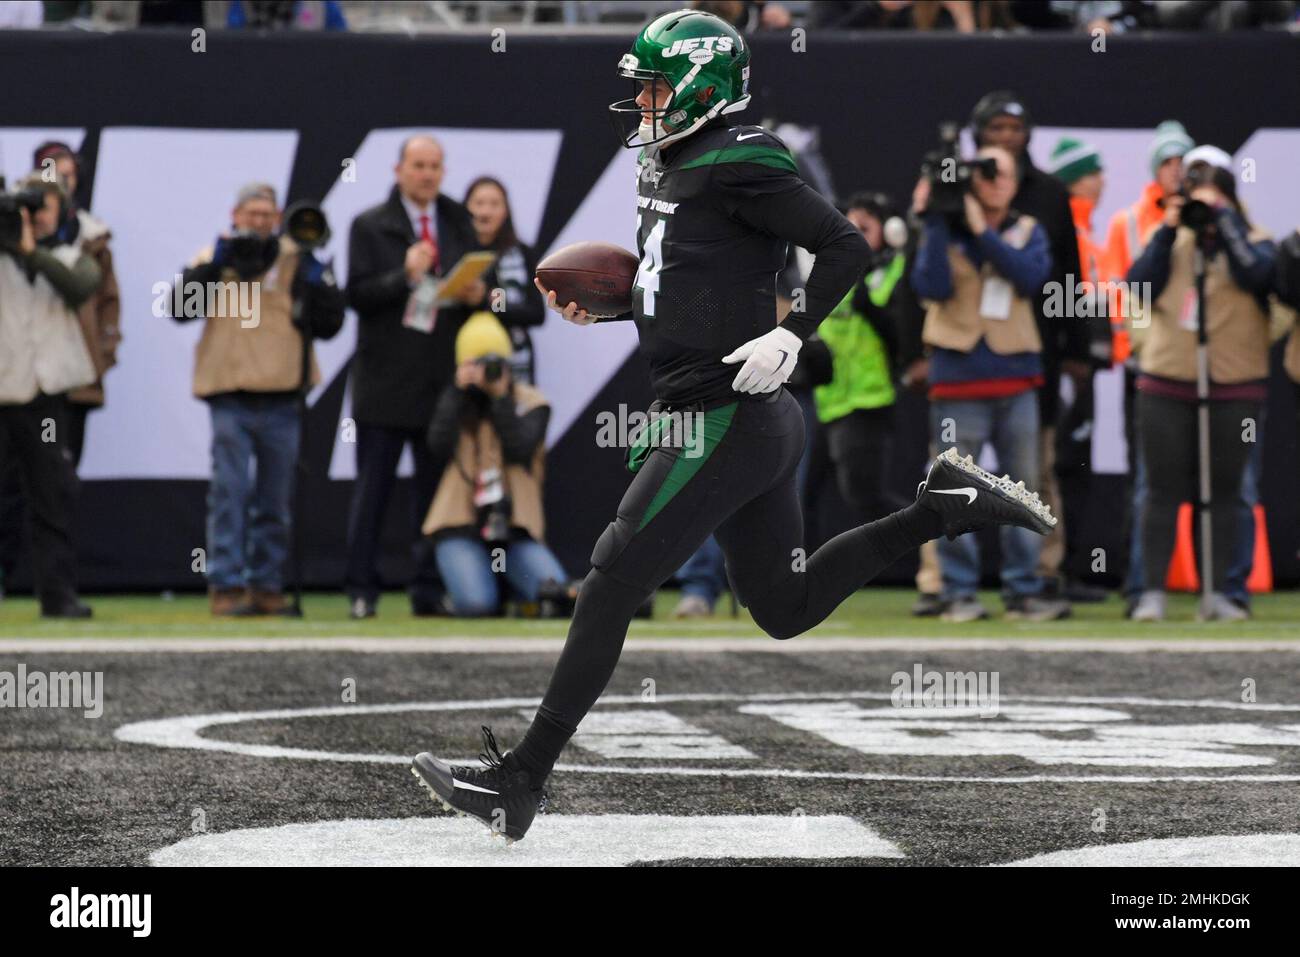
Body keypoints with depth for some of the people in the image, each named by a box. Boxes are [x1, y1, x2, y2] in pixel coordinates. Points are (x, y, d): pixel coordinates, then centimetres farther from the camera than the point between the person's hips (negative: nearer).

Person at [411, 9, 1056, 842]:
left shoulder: (737, 165, -14)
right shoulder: (670, 165, 15)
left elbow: (847, 248, -15)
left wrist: (791, 336, -22)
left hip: (721, 422, -11)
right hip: (760, 425, 11)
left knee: (611, 588, -8)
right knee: (787, 608, 16)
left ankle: (520, 782, -4)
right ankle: (945, 505, 16)